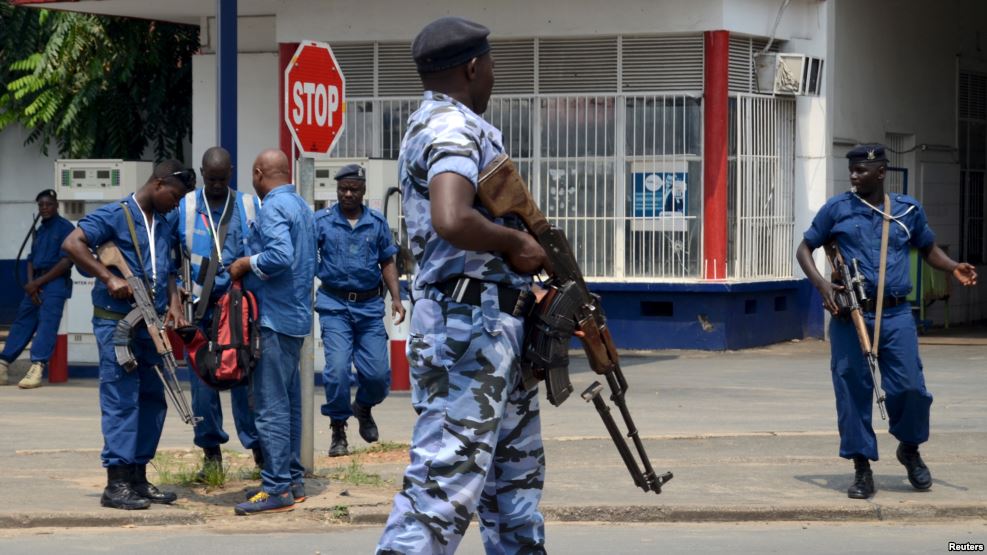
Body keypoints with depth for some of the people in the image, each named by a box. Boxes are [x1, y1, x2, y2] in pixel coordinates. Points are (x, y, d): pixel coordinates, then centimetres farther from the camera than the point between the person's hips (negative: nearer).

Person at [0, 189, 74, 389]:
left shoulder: (66, 228, -3)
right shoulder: (39, 231, 20)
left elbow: (66, 262, -11)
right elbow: (31, 260, 19)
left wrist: (38, 282, -10)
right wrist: (31, 284, -2)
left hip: (55, 282, -7)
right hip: (36, 283, 7)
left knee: (47, 323, -18)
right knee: (22, 322, 3)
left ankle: (37, 368, -31)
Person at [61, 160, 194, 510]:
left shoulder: (166, 224, 13)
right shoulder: (115, 215, -9)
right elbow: (72, 244, -18)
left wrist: (174, 303, 5)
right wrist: (109, 278, -24)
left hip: (151, 324, 8)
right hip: (116, 322, -8)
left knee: (152, 400, 11)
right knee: (121, 401, -7)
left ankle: (138, 477, 20)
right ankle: (116, 483, -4)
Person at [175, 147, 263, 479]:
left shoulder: (250, 207, 6)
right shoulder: (184, 207, 5)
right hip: (199, 306, 1)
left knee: (244, 377, -2)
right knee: (202, 379, 3)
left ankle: (258, 446, 7)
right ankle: (211, 452, 13)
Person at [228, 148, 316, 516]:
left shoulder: (272, 207, -12)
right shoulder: (301, 207, 17)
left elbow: (280, 255, -27)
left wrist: (246, 264, -11)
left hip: (274, 319, -10)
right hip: (296, 316, 10)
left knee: (271, 406, -9)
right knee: (289, 402, 15)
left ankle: (277, 488, -11)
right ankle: (293, 480, 20)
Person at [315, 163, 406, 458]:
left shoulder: (377, 222, 8)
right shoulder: (321, 221, 1)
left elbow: (387, 262, 13)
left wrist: (396, 298, 3)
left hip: (370, 305, 2)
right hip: (335, 305, -2)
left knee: (378, 372, -1)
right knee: (337, 369, -13)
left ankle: (364, 407, 33)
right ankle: (338, 430, 5)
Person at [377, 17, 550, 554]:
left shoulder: (441, 125, 19)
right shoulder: (452, 128, -14)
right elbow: (452, 222, -32)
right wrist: (515, 242, -17)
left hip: (494, 327, 11)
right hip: (469, 325, -11)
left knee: (516, 471, 18)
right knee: (446, 478, -14)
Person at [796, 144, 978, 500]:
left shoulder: (908, 210, 10)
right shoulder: (837, 209, 4)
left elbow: (928, 249, 24)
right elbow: (805, 249, 10)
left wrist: (954, 268, 4)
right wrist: (821, 284, -7)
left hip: (896, 314, 1)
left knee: (909, 388, -8)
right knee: (852, 391, -1)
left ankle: (910, 449, 21)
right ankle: (862, 470, 9)